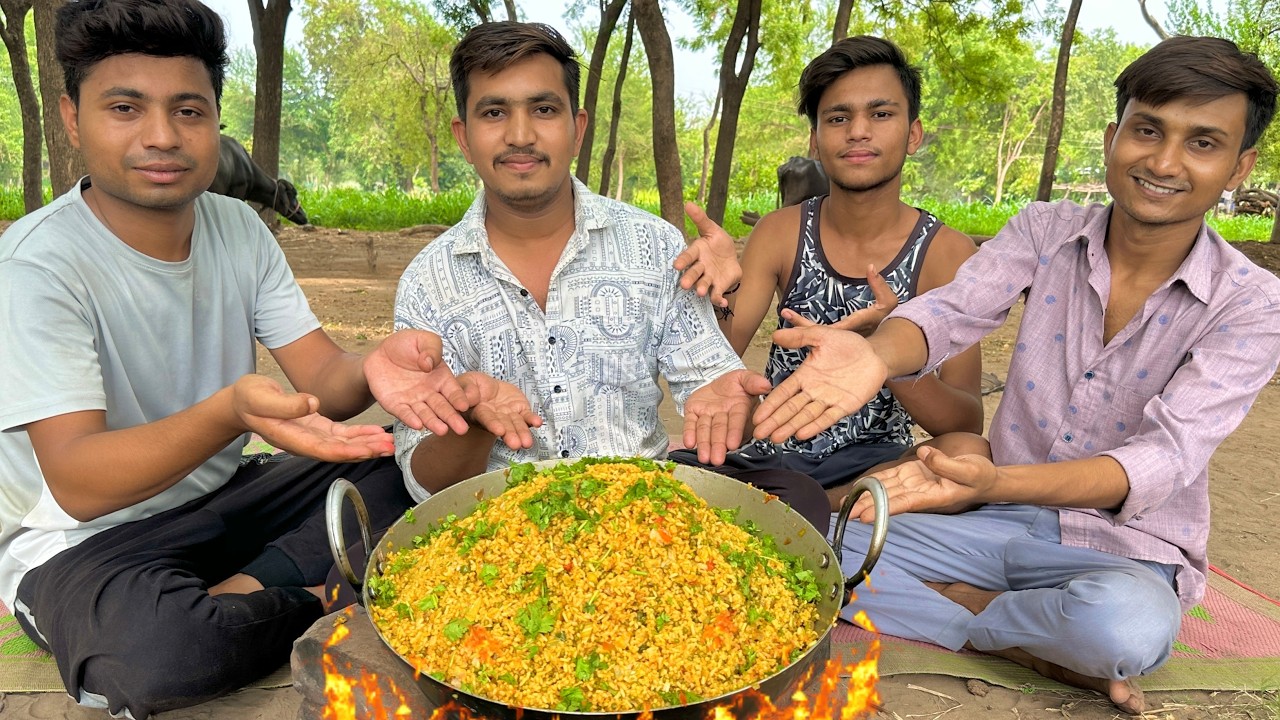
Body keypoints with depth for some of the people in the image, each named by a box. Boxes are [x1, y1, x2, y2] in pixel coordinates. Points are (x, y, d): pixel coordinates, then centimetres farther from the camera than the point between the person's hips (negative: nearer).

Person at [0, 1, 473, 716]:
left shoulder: (239, 228, -2)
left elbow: (322, 374, -8)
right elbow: (77, 484, -28)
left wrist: (374, 369, -34)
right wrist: (230, 410, -47)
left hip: (223, 496, 6)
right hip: (85, 538, -5)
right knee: (150, 647, -38)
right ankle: (325, 600, -10)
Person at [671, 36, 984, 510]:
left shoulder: (946, 253, -6)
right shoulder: (780, 232, 0)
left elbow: (967, 425, -12)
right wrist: (719, 299, -26)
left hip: (874, 463, 1)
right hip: (770, 453, 0)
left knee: (970, 456, -32)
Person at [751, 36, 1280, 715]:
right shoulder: (1045, 231, -3)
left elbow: (1165, 456, -23)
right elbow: (949, 311, -20)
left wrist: (995, 483, -44)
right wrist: (874, 355, -46)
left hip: (1124, 549, -1)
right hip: (1002, 523, 2)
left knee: (1128, 625, -38)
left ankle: (947, 607, -8)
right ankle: (1031, 651, -10)